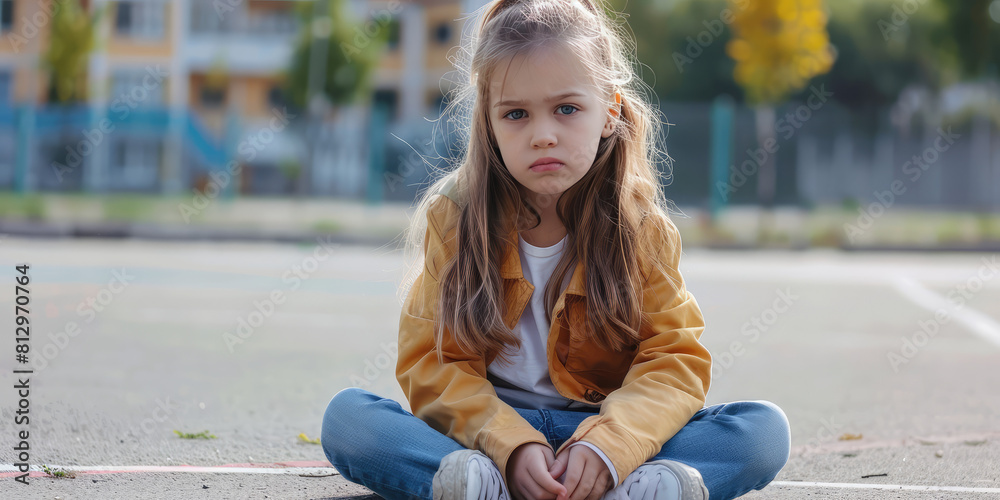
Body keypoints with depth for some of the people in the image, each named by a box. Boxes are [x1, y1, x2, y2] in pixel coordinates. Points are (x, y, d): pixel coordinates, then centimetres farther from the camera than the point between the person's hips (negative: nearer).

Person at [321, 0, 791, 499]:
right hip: (483, 433, 0)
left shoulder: (642, 230, -1)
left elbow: (676, 361, -7)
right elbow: (430, 366, -7)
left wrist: (608, 445, -27)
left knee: (764, 428, -22)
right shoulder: (453, 219, -2)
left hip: (599, 430, 1)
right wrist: (509, 448, -26)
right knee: (344, 415, -26)